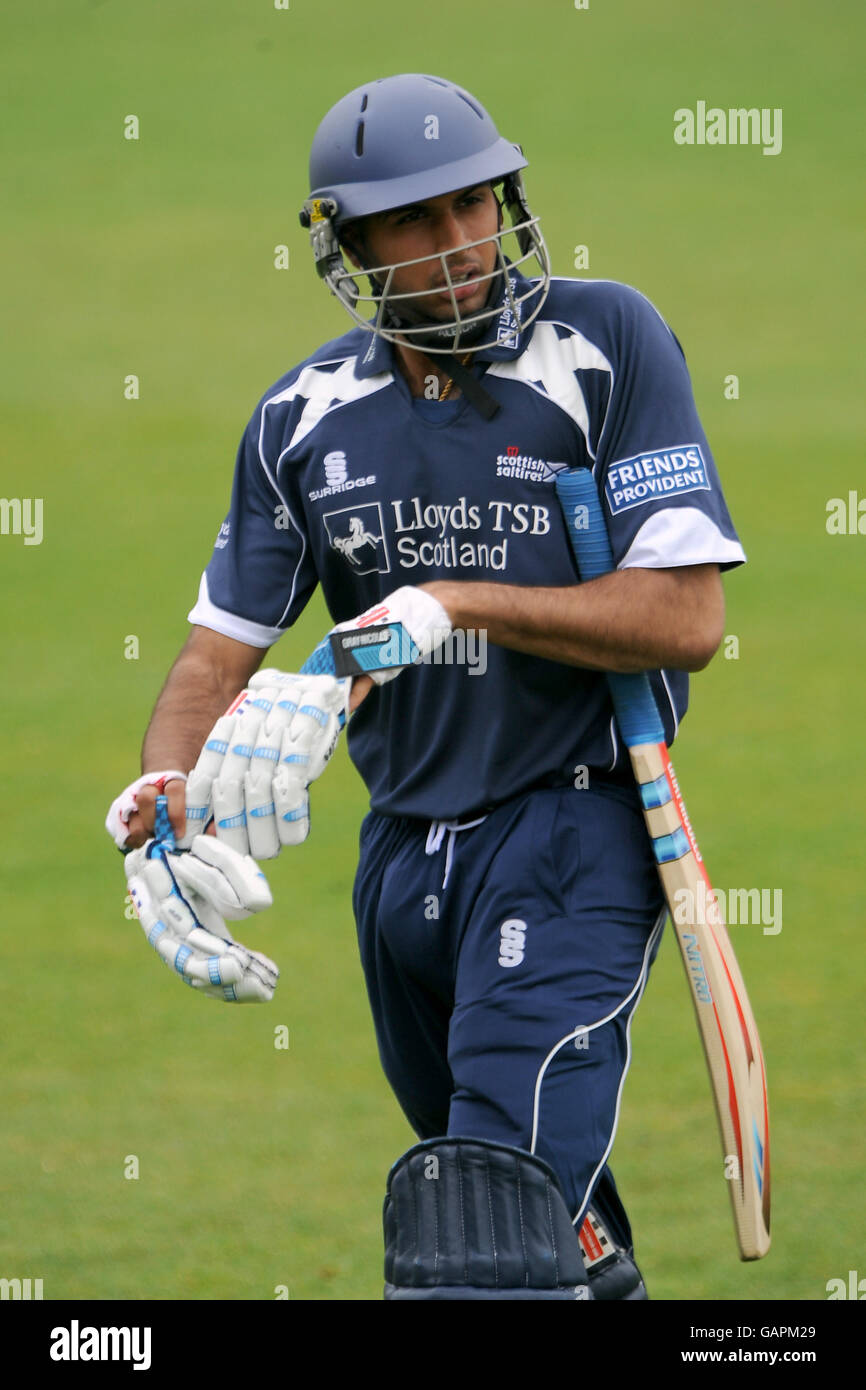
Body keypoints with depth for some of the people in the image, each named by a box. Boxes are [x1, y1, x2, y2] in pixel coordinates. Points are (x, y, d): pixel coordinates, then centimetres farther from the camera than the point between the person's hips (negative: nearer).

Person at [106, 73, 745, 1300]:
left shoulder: (607, 341, -10)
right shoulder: (306, 414, 5)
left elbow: (686, 619, -15)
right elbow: (222, 648, 6)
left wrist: (453, 606, -21)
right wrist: (164, 806, -15)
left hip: (574, 829, -6)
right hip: (402, 851, 6)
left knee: (490, 1233, -20)